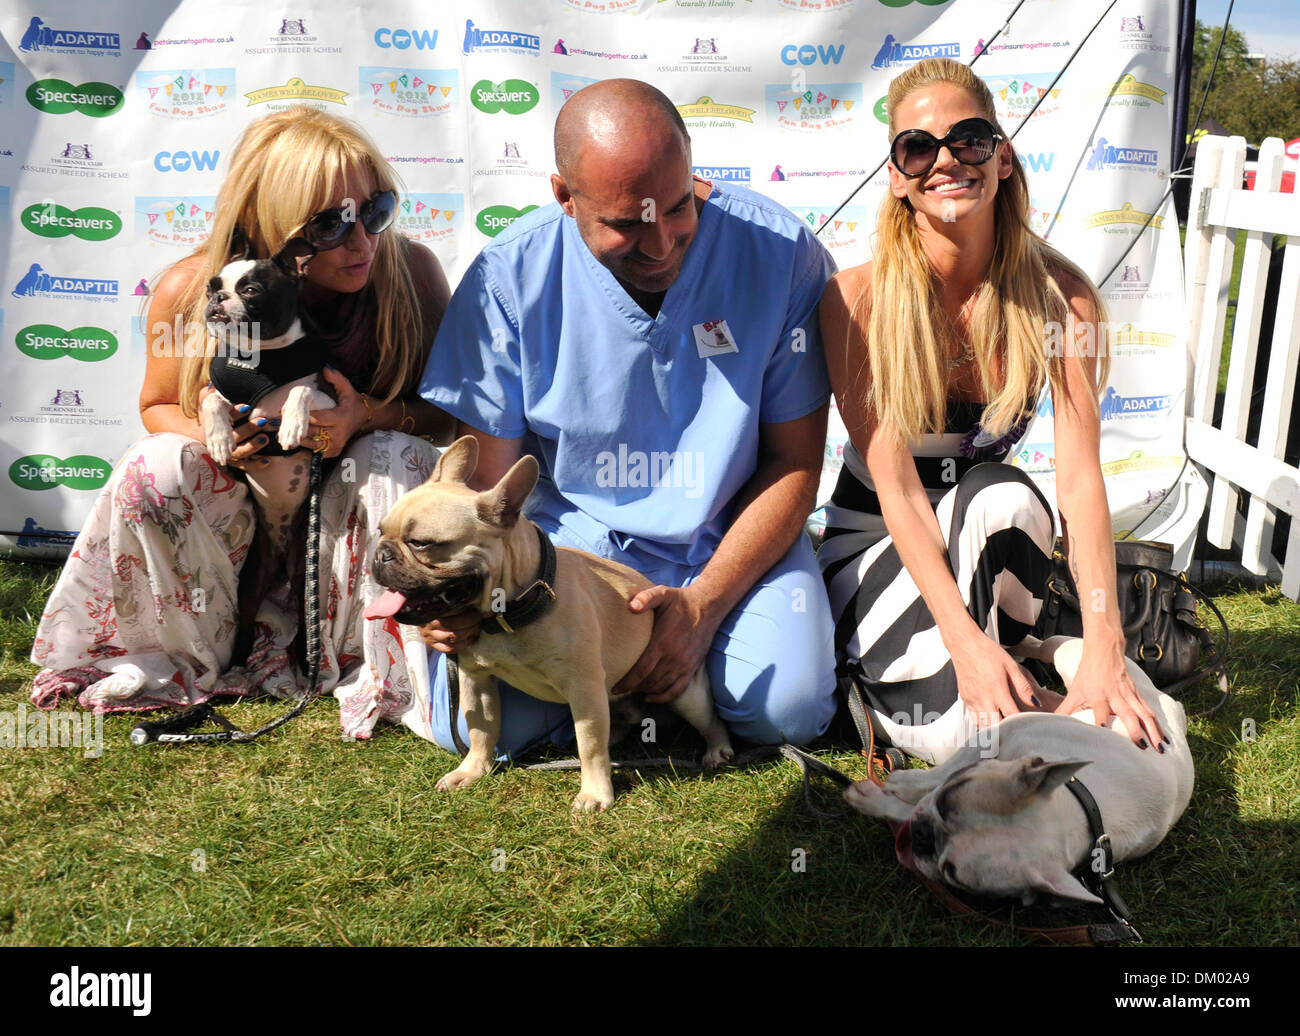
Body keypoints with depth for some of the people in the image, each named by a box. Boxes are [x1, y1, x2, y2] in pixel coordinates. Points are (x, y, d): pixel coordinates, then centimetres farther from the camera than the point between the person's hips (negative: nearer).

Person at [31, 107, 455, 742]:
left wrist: (369, 416, -31)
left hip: (346, 506, 0)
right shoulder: (191, 289, -18)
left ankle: (383, 671, -16)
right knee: (155, 470, -27)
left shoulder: (410, 272, -21)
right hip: (237, 506, 1)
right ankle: (194, 657, -4)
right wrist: (210, 434, -23)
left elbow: (448, 415, -10)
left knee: (394, 457, -32)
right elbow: (158, 407, 1)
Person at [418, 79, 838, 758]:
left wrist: (704, 605, -16)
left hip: (731, 539, 0)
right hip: (568, 534, 0)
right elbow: (488, 476, -6)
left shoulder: (781, 253, -13)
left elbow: (794, 460, -6)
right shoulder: (511, 276, -12)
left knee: (790, 708, -23)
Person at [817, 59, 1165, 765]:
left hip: (989, 538, 3)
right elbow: (895, 486, -22)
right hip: (874, 538, -3)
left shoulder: (1058, 294, -12)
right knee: (959, 732, -29)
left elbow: (1080, 476, -19)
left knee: (1001, 495, -35)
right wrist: (965, 638, -34)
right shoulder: (858, 299, -19)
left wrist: (1104, 650, -31)